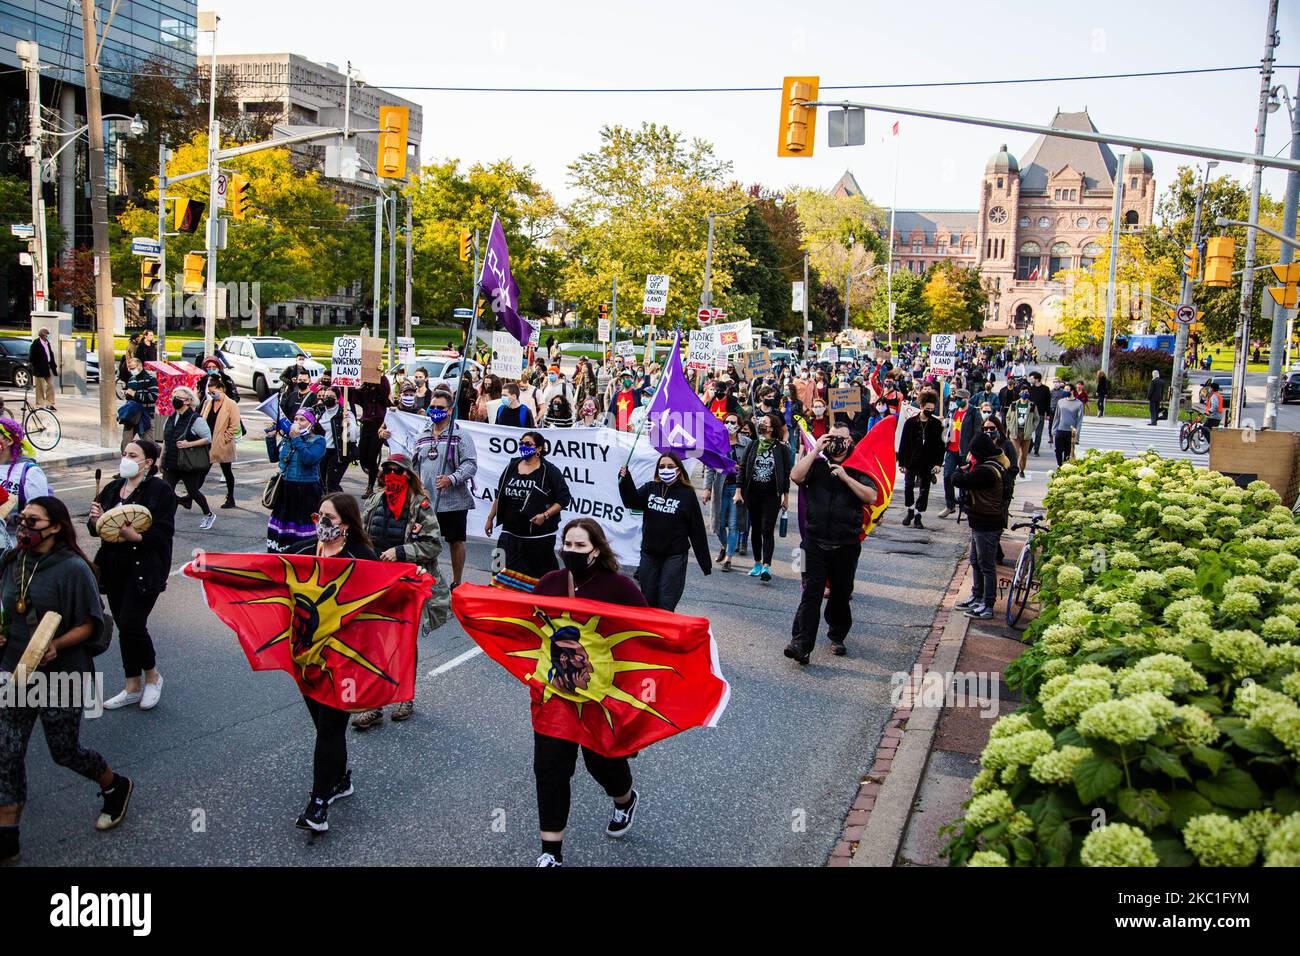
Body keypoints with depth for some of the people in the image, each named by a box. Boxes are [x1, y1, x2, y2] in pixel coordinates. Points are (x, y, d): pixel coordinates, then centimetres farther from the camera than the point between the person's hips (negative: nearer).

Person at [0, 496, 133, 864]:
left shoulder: (73, 569, -17)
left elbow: (92, 624, -13)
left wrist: (57, 645, -27)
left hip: (61, 677, -5)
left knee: (64, 751, 8)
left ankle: (116, 786, 36)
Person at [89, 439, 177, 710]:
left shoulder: (160, 490, -8)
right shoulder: (112, 489, 12)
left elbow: (164, 531, -15)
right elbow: (95, 529, 15)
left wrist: (135, 536, -29)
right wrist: (95, 520, -7)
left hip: (145, 568, -7)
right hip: (114, 568, 7)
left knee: (131, 624, -12)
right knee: (124, 627, 12)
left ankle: (152, 675, 14)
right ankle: (133, 688, 23)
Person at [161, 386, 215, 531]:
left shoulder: (196, 419, -12)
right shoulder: (171, 419, 9)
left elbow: (208, 439, -12)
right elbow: (165, 441, 19)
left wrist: (189, 444, -21)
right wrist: (161, 458, 16)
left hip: (188, 465, -6)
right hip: (170, 464, 6)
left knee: (193, 491, 9)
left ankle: (209, 515, 32)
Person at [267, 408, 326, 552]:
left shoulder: (318, 440, -6)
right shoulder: (288, 438, 11)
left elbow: (308, 459, -22)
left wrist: (296, 438, -19)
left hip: (306, 490, -6)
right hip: (286, 488, 6)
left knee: (303, 524, -7)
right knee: (282, 521, 13)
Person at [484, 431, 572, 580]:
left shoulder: (550, 471, -5)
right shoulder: (512, 467, 10)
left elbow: (564, 498, -6)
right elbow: (499, 495, 19)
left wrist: (545, 515, -17)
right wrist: (490, 518, 19)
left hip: (539, 536, -4)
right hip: (511, 533, 4)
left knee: (539, 576, 6)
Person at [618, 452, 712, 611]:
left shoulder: (687, 494, -5)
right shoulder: (650, 488, 4)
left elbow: (697, 529, -3)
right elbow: (632, 501, -14)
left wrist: (705, 562, -3)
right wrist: (625, 480, -30)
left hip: (675, 556, -4)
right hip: (649, 554, 4)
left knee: (666, 604, -7)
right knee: (648, 601, 12)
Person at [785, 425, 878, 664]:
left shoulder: (858, 469, 6)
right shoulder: (816, 464, 7)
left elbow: (871, 497, -7)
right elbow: (796, 476, -12)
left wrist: (845, 477, -14)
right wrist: (815, 450, -9)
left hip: (846, 544, 1)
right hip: (815, 542, -1)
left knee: (841, 594, 12)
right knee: (811, 592, -10)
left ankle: (837, 636, 31)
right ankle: (801, 644, -14)